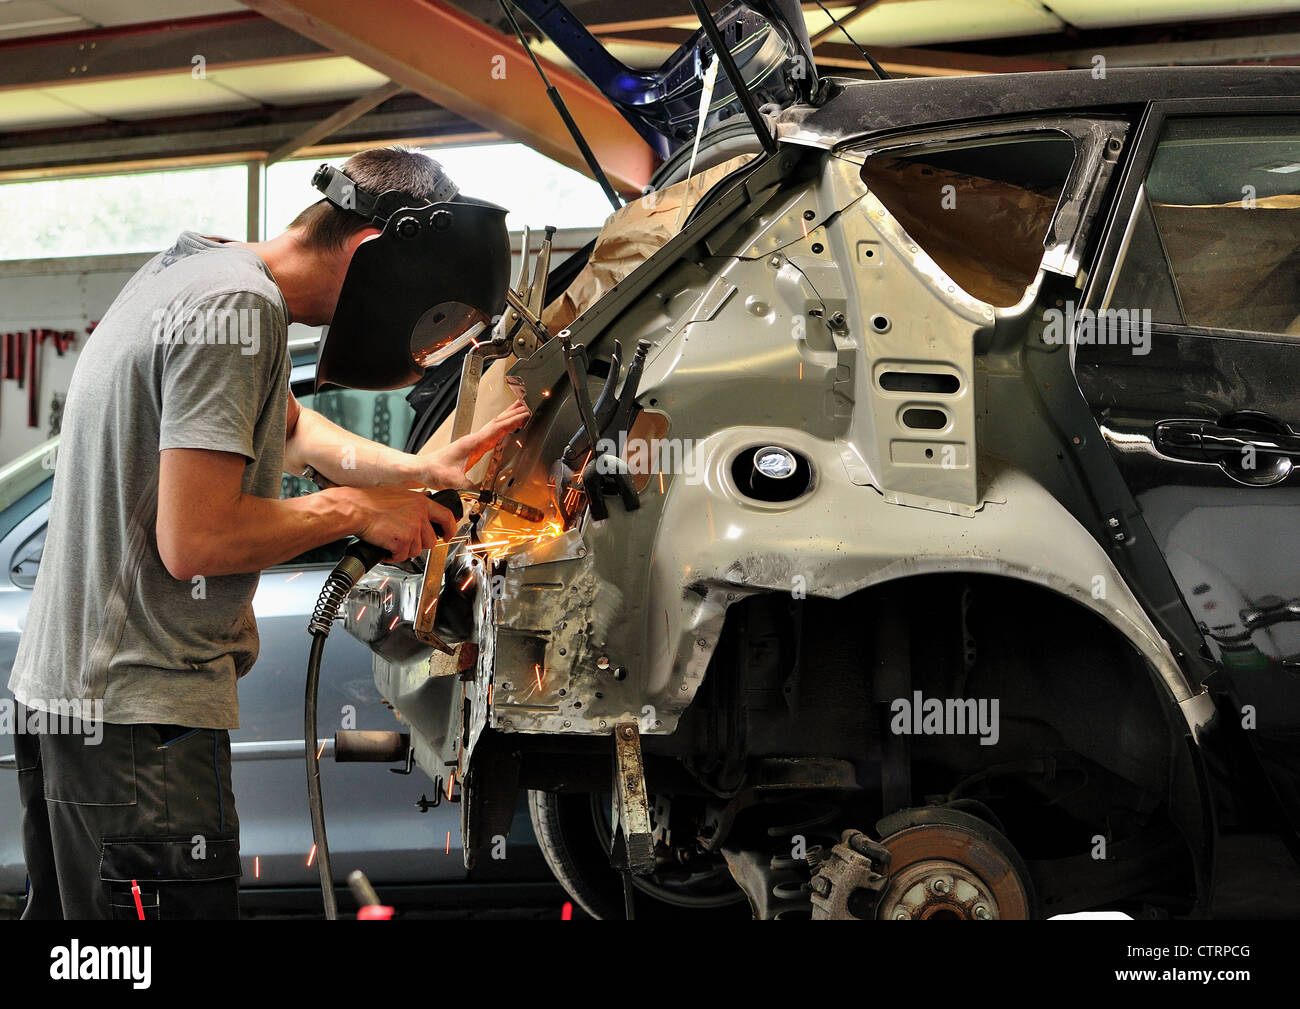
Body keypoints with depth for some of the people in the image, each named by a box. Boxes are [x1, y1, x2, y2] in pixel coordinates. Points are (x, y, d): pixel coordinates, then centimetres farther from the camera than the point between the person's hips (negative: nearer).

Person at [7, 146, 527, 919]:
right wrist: (356, 510, -11)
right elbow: (194, 542, -24)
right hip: (140, 712, -11)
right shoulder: (237, 310, -20)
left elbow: (291, 427, 28)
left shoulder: (196, 268, 13)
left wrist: (420, 468, 16)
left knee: (64, 907, 19)